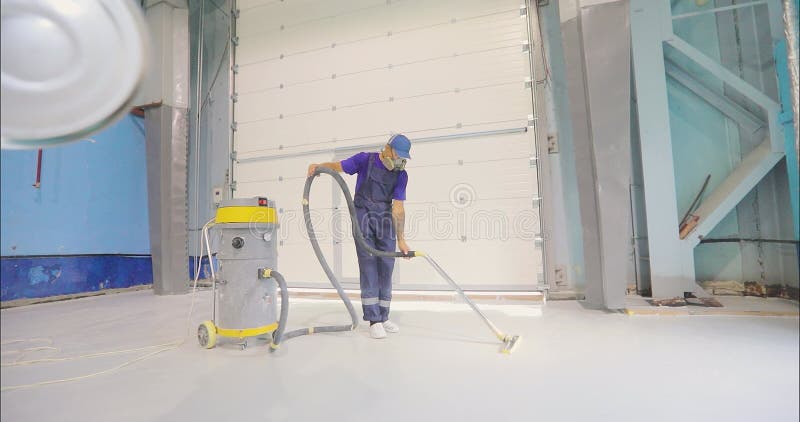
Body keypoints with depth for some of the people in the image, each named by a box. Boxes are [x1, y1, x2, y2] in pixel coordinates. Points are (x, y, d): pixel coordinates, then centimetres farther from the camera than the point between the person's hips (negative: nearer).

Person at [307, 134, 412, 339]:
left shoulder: (401, 175, -1)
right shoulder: (365, 160, -5)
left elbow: (398, 207, -5)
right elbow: (337, 166, 2)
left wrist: (401, 239, -10)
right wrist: (319, 165, -20)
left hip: (386, 220, 3)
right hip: (363, 216, -3)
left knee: (386, 268, 3)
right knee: (368, 266, -8)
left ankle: (383, 317, 16)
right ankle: (374, 320, -3)